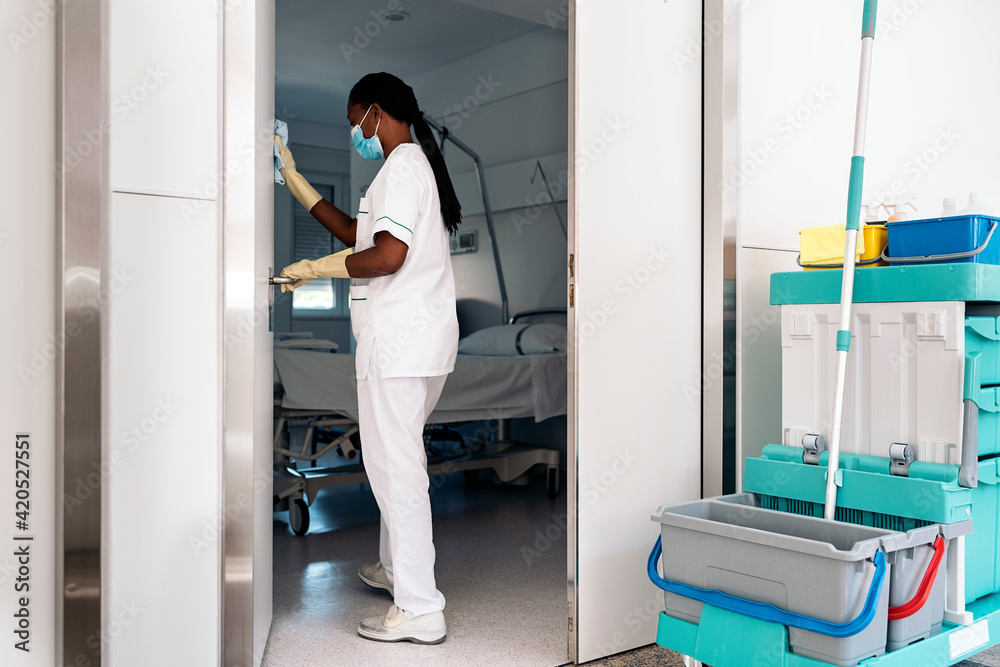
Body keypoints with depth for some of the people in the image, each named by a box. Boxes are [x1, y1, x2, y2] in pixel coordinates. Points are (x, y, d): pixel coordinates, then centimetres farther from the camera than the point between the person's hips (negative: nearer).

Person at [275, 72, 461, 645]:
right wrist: (296, 182, 23)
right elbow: (357, 234, 23)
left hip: (399, 341, -11)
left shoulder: (401, 167, -11)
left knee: (395, 466, -6)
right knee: (399, 457, 21)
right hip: (424, 339, 11)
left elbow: (387, 255, -23)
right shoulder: (417, 164, 21)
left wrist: (317, 267, -9)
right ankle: (397, 568, 35)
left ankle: (420, 610, 0)